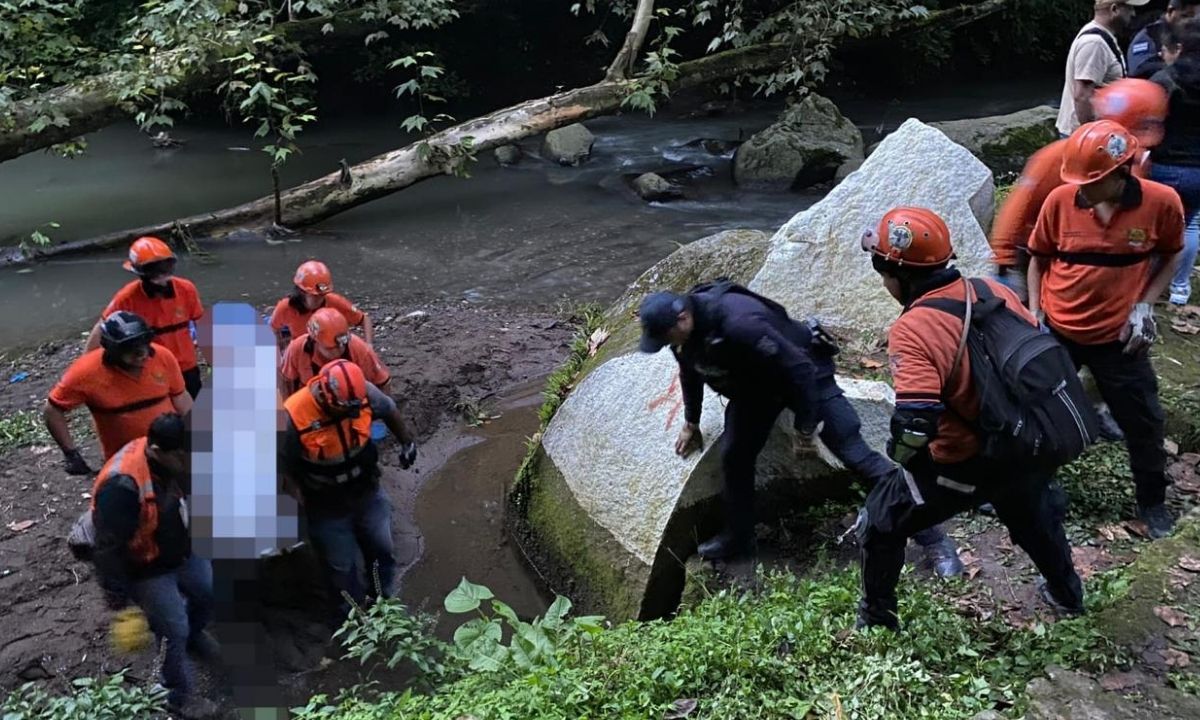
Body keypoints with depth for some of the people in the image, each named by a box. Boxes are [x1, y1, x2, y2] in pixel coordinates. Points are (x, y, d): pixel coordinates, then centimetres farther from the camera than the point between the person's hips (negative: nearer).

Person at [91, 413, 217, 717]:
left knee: (210, 594, 22)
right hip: (148, 570, -7)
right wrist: (119, 601, -23)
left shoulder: (175, 460, -14)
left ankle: (193, 635, 54)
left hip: (184, 552, 7)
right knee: (174, 631, 3)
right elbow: (109, 548, -30)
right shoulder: (122, 485, -38)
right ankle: (179, 695, 27)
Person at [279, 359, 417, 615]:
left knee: (381, 550, 22)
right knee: (342, 567, 14)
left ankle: (385, 603, 48)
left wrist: (406, 441, 13)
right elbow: (283, 468, -18)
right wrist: (299, 507, -20)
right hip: (327, 507, -3)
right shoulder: (294, 417, -32)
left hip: (368, 493, 4)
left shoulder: (363, 393, -22)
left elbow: (389, 410, 2)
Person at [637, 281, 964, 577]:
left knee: (857, 456, -10)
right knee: (734, 457, 4)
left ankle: (934, 541, -5)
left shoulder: (738, 323, -40)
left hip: (805, 376, -8)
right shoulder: (683, 330, -12)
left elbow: (798, 370, -34)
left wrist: (805, 430, -26)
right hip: (755, 386, 8)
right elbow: (690, 372, 12)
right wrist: (691, 423, 21)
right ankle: (738, 539, 26)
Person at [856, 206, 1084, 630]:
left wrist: (899, 457, -12)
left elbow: (916, 423, -34)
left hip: (959, 465, -7)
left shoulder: (912, 330, -26)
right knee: (1031, 514, 36)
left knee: (881, 523, 16)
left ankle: (876, 618, 30)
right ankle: (1066, 593, 59)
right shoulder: (995, 292, -5)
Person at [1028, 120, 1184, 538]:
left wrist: (1145, 304, -8)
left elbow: (1172, 255, 3)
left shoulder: (1162, 203, -16)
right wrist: (1033, 312, -3)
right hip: (1057, 331, 0)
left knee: (1143, 421, 13)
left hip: (1119, 337, 0)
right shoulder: (1060, 199, -15)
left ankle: (1152, 502, 36)